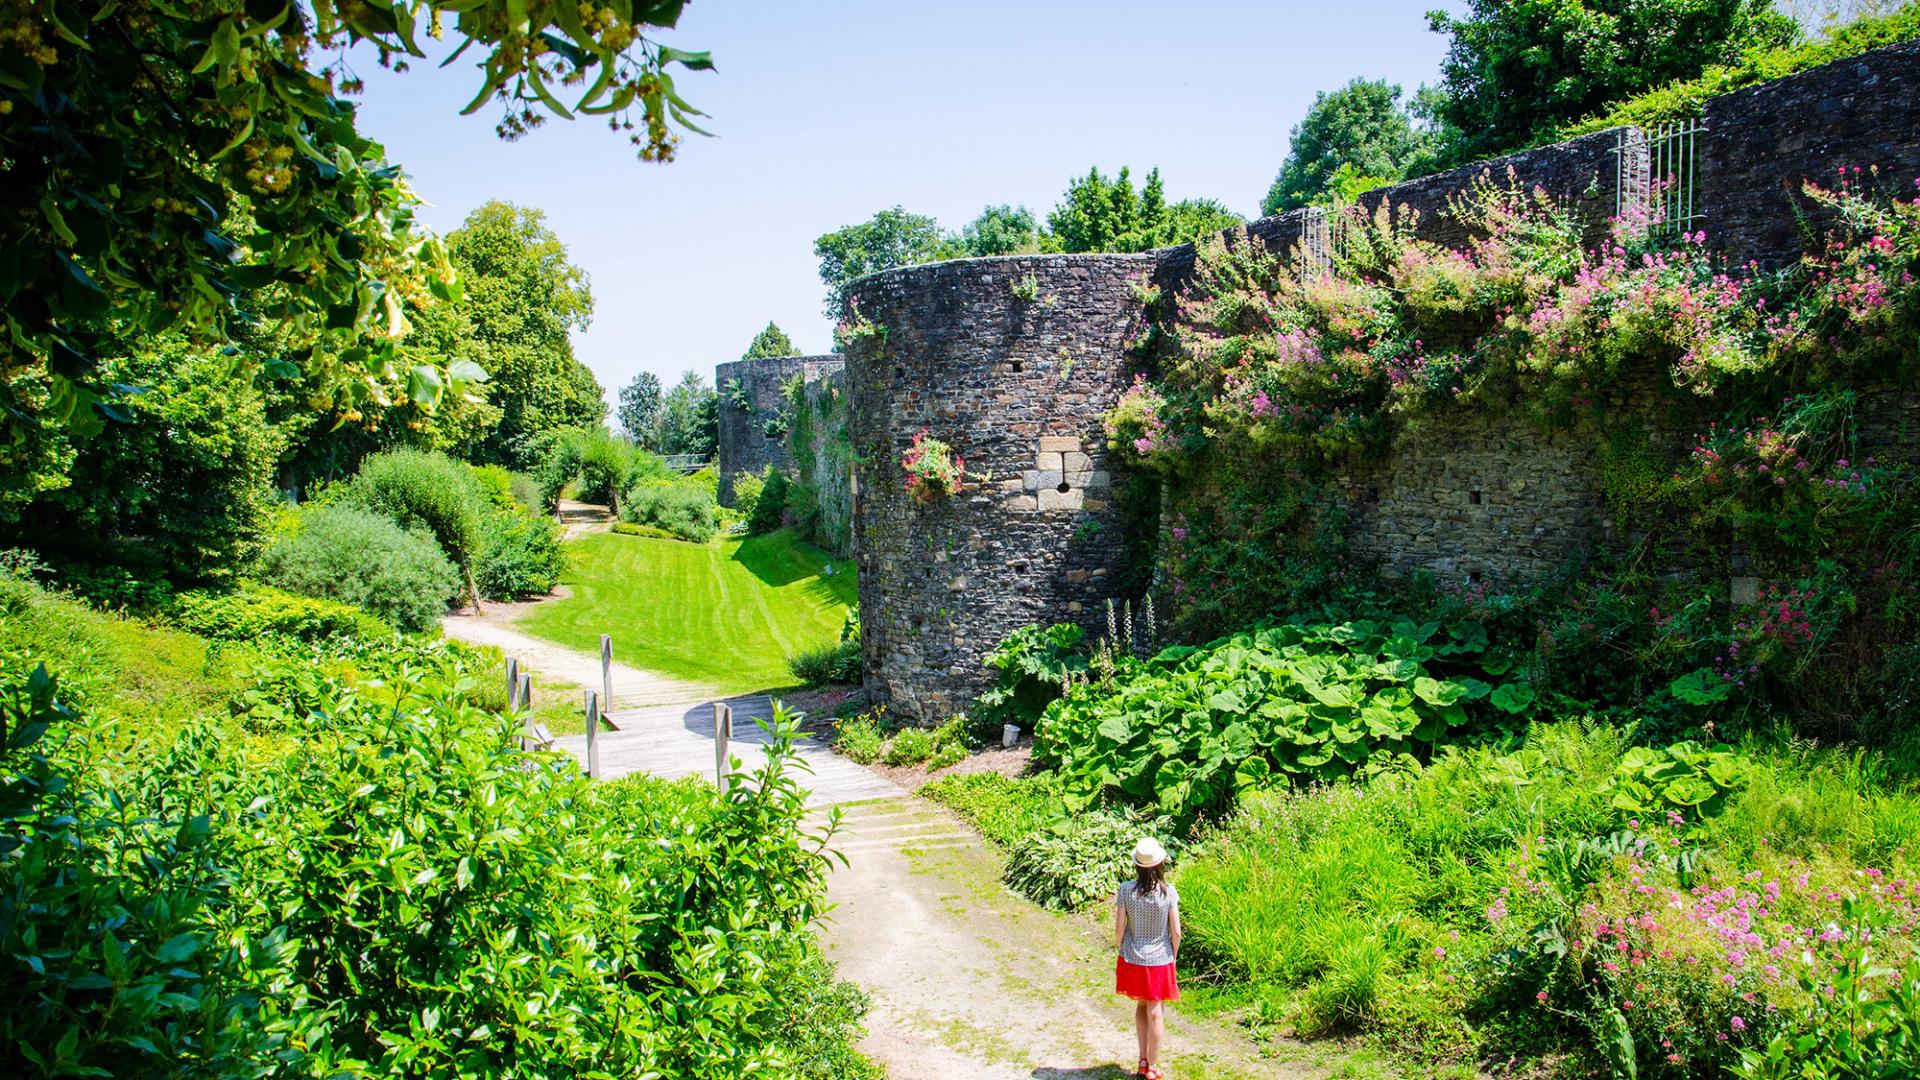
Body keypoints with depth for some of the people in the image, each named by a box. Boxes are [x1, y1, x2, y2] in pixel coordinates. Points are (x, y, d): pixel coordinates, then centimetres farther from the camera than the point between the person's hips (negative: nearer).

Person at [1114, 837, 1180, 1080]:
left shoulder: (1126, 890, -11)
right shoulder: (1168, 891, -13)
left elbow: (1119, 929, -8)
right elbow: (1176, 932, -10)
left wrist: (1123, 951, 9)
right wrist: (1173, 958, 6)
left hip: (1132, 960, 2)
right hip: (1159, 960, -2)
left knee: (1141, 1006, 22)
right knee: (1156, 1013, 10)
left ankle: (1143, 1059, 19)